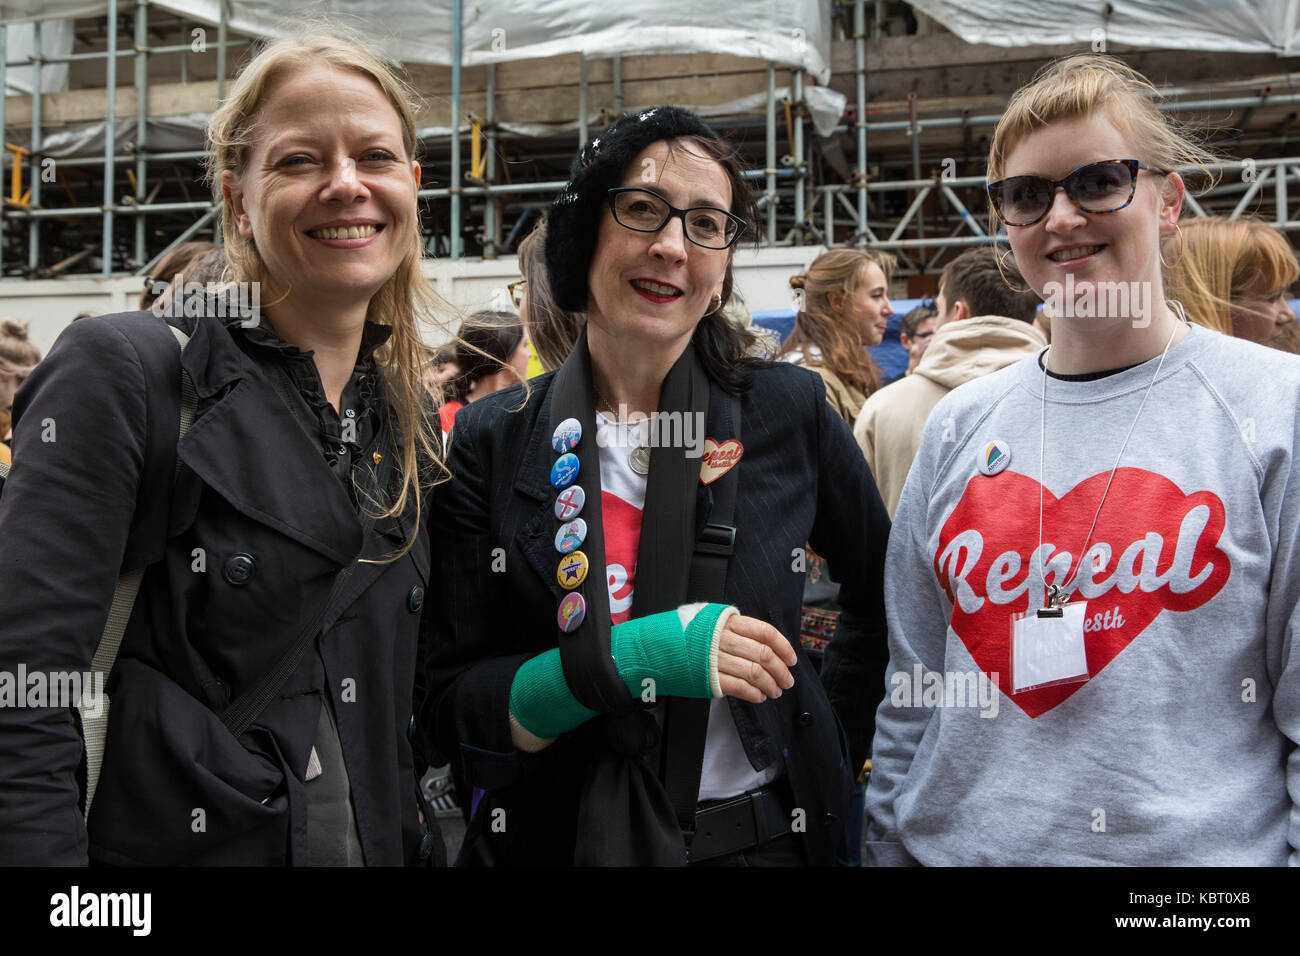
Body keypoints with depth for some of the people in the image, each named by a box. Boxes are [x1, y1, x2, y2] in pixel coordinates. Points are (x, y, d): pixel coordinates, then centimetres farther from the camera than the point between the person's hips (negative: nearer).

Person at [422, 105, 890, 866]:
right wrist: (629, 659, -23)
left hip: (760, 837, 0)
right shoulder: (492, 442, -7)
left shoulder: (790, 412, -6)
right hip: (553, 839, 0)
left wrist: (840, 735, 1)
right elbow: (452, 709, -10)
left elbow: (883, 590, 10)